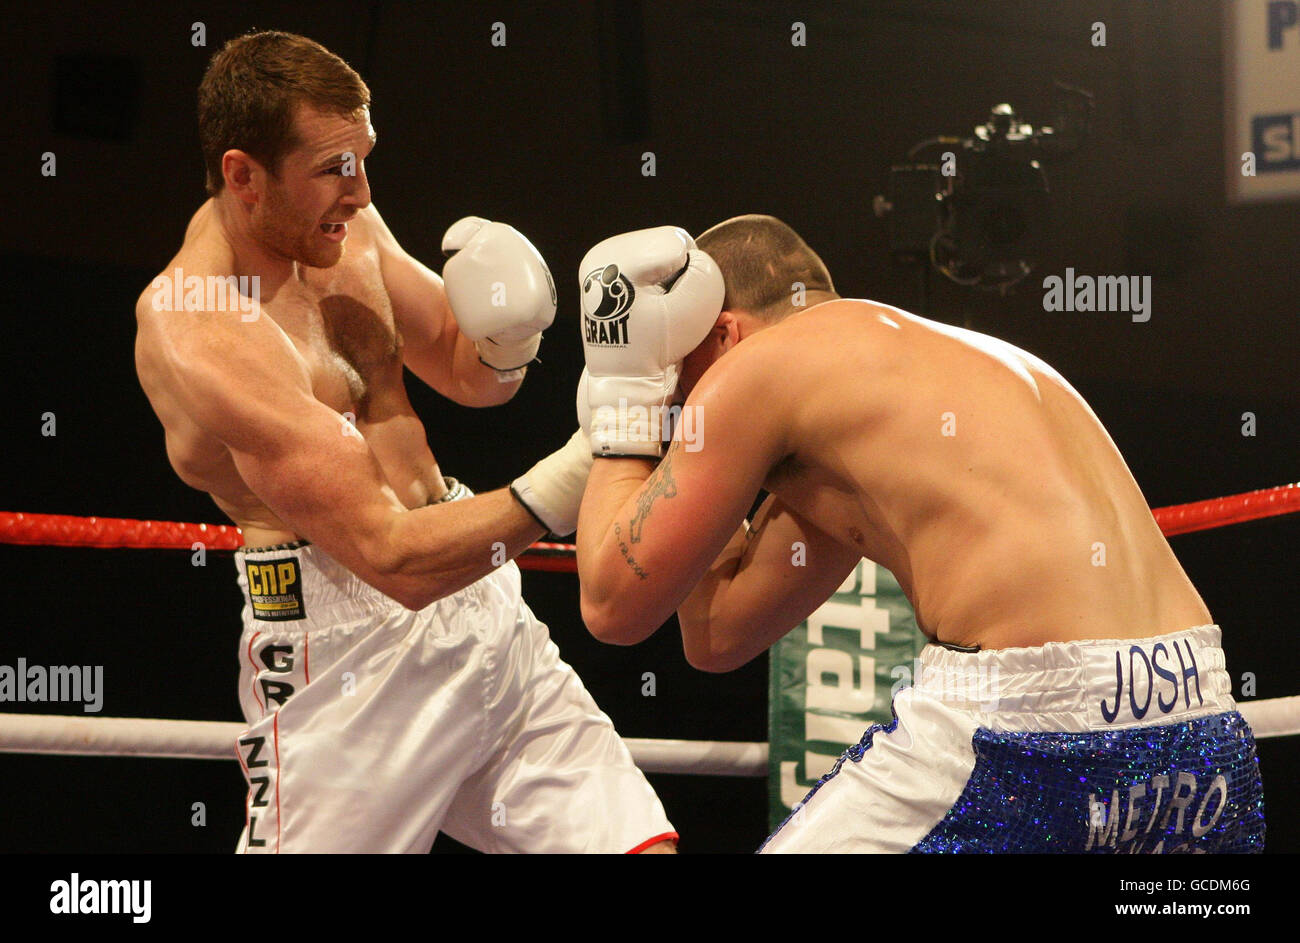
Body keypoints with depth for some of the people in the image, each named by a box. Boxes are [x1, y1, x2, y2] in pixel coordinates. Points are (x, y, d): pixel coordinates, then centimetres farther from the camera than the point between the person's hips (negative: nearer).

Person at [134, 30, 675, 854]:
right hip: (345, 653, -7)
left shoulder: (341, 222, 4)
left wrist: (509, 336, -6)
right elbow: (393, 555, -26)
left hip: (481, 608, 8)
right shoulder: (199, 336, -21)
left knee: (638, 842, 0)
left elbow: (468, 373, 18)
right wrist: (565, 485, -36)